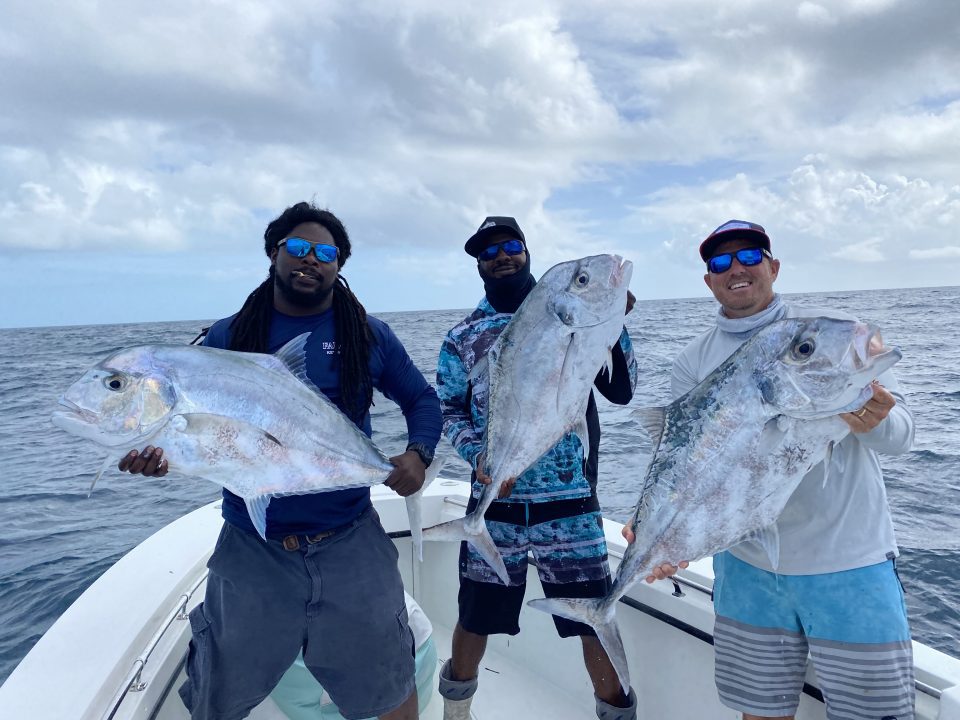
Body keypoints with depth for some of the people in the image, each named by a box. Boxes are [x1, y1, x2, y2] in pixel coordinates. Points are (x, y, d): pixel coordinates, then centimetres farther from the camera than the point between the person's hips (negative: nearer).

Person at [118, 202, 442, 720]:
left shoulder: (370, 335, 1)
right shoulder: (227, 338, 1)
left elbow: (422, 399, 10)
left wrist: (418, 453, -9)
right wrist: (161, 453, -18)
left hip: (350, 545, 0)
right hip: (251, 549, 1)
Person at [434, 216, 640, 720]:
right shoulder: (463, 337, 5)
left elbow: (621, 392, -1)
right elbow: (448, 411, 4)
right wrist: (480, 457, -14)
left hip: (572, 504, -1)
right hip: (494, 505, 1)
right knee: (476, 619, 14)